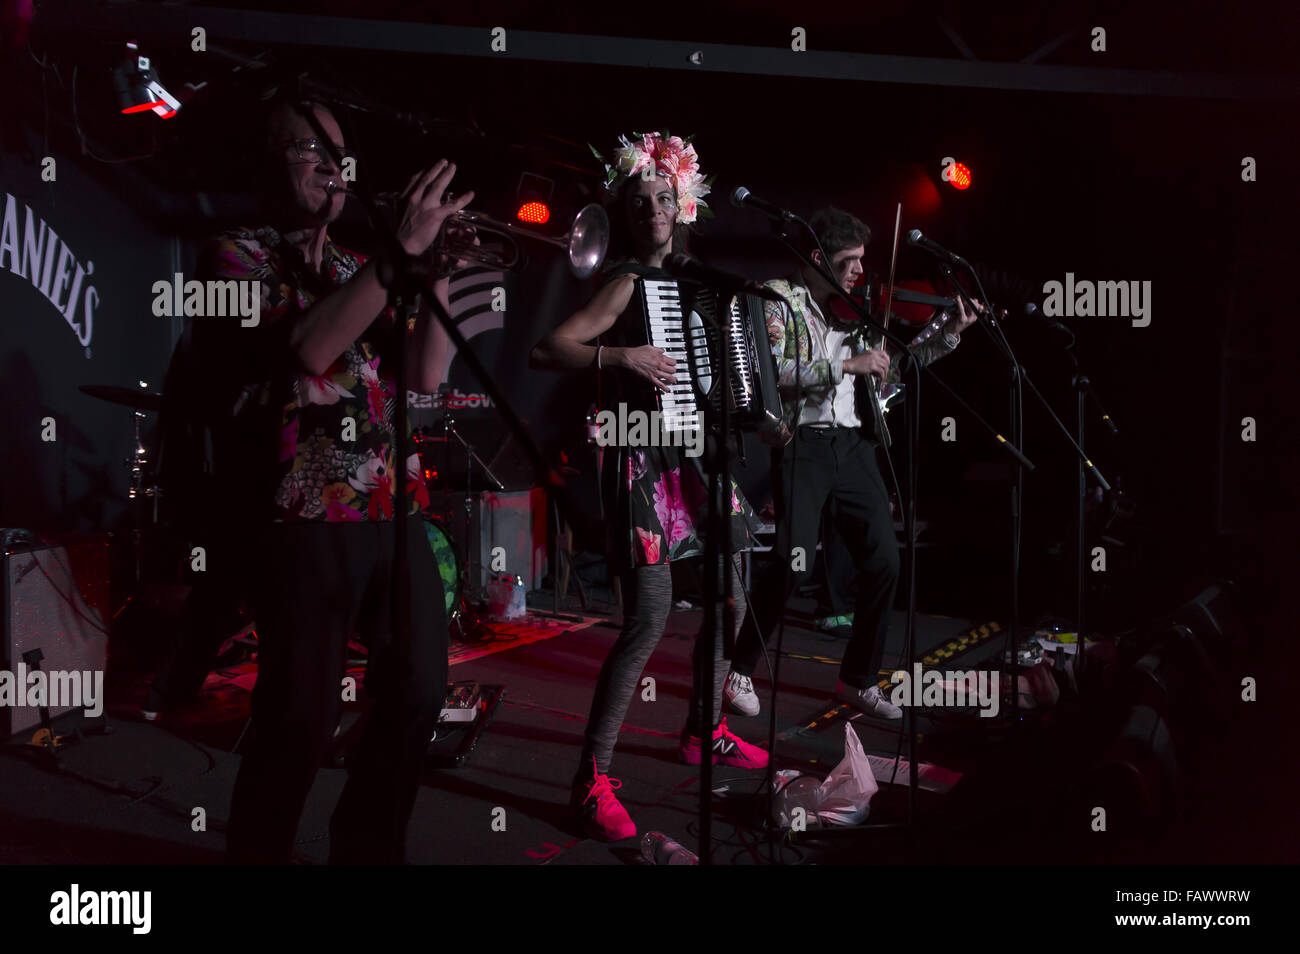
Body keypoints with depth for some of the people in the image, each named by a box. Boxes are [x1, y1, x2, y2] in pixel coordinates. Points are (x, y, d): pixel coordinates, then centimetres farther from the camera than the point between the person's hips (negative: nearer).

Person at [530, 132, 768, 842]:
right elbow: (544, 350, -18)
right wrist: (622, 358, -27)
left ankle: (704, 731, 34)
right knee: (649, 617, -14)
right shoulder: (627, 283, -7)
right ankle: (592, 779, -7)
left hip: (700, 452, 8)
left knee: (729, 601, 14)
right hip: (645, 459, -8)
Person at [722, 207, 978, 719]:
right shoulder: (780, 300, -4)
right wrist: (847, 365, -22)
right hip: (804, 444, -6)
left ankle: (858, 680, 19)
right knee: (792, 565, -14)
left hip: (854, 445, 6)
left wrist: (951, 333, 11)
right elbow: (773, 373, -18)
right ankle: (739, 670, 6)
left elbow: (892, 368, 19)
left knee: (883, 563, 3)